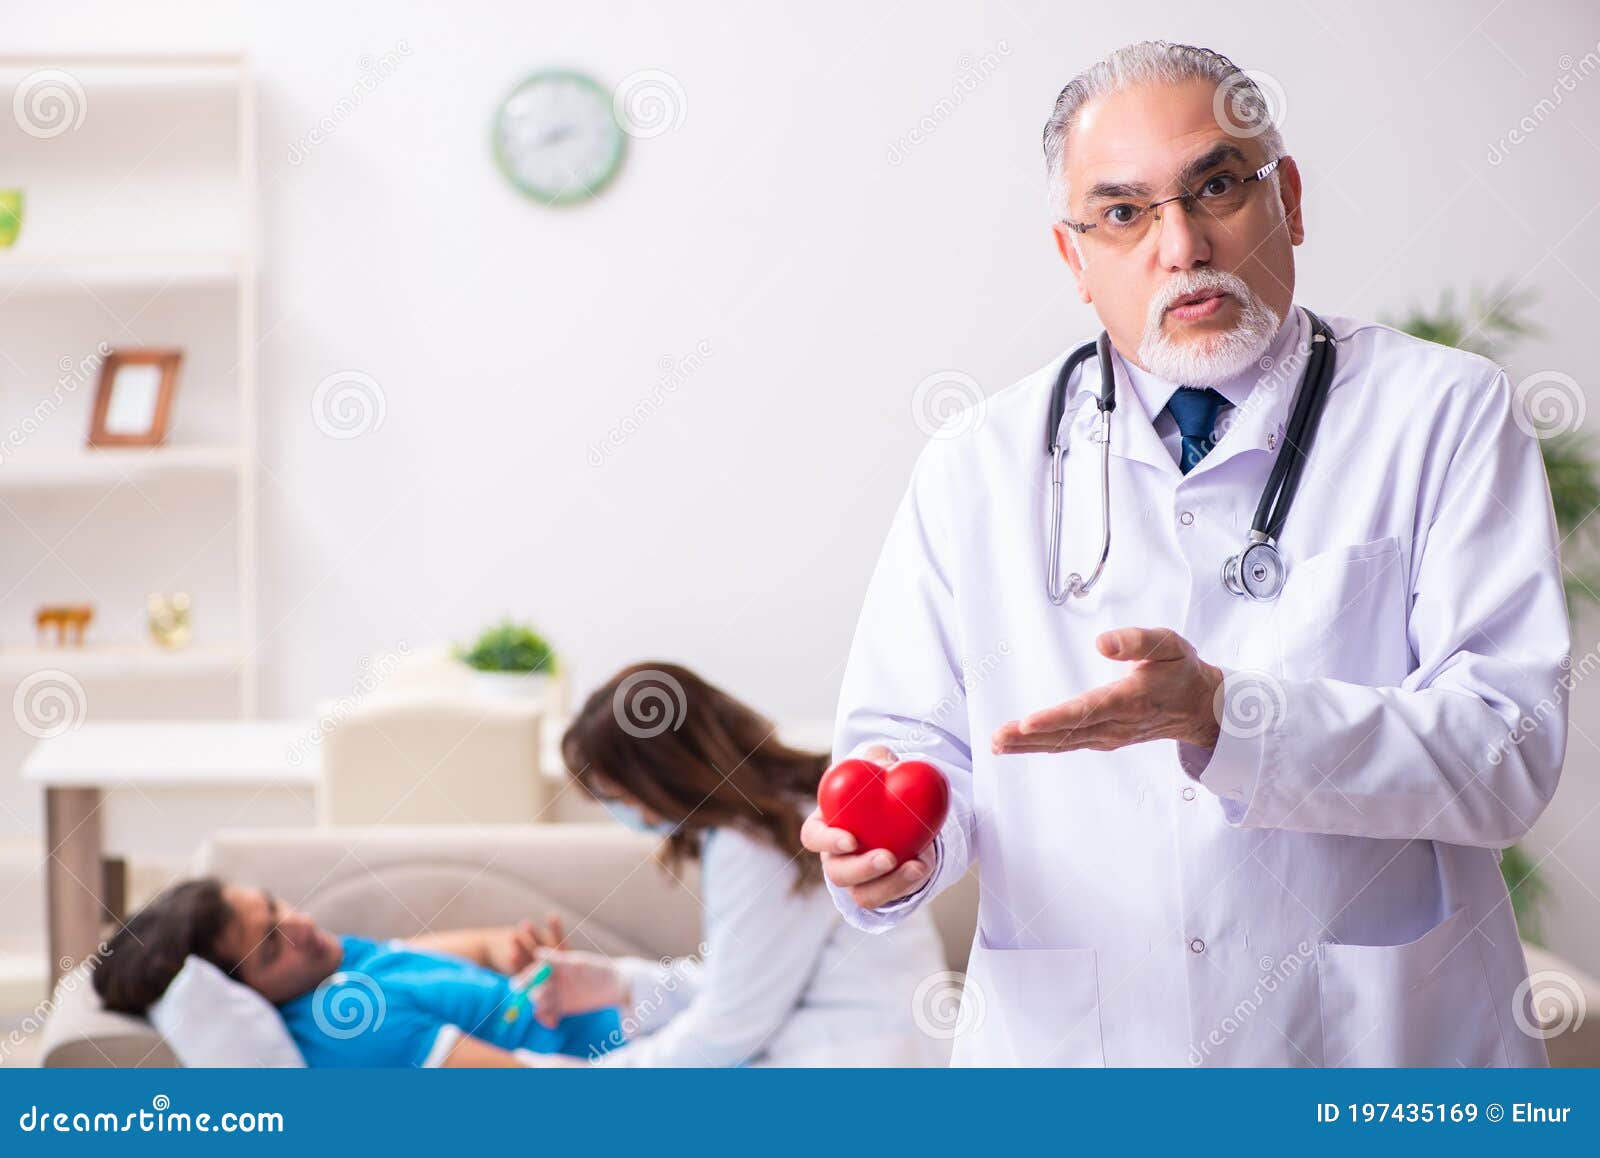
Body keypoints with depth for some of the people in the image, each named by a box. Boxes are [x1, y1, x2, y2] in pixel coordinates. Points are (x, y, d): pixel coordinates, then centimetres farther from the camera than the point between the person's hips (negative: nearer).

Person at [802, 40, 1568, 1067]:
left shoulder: (1443, 414, -2)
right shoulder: (976, 470, 6)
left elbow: (1511, 750, -12)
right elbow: (913, 735, 8)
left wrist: (1221, 714, -25)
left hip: (1381, 1040, -3)